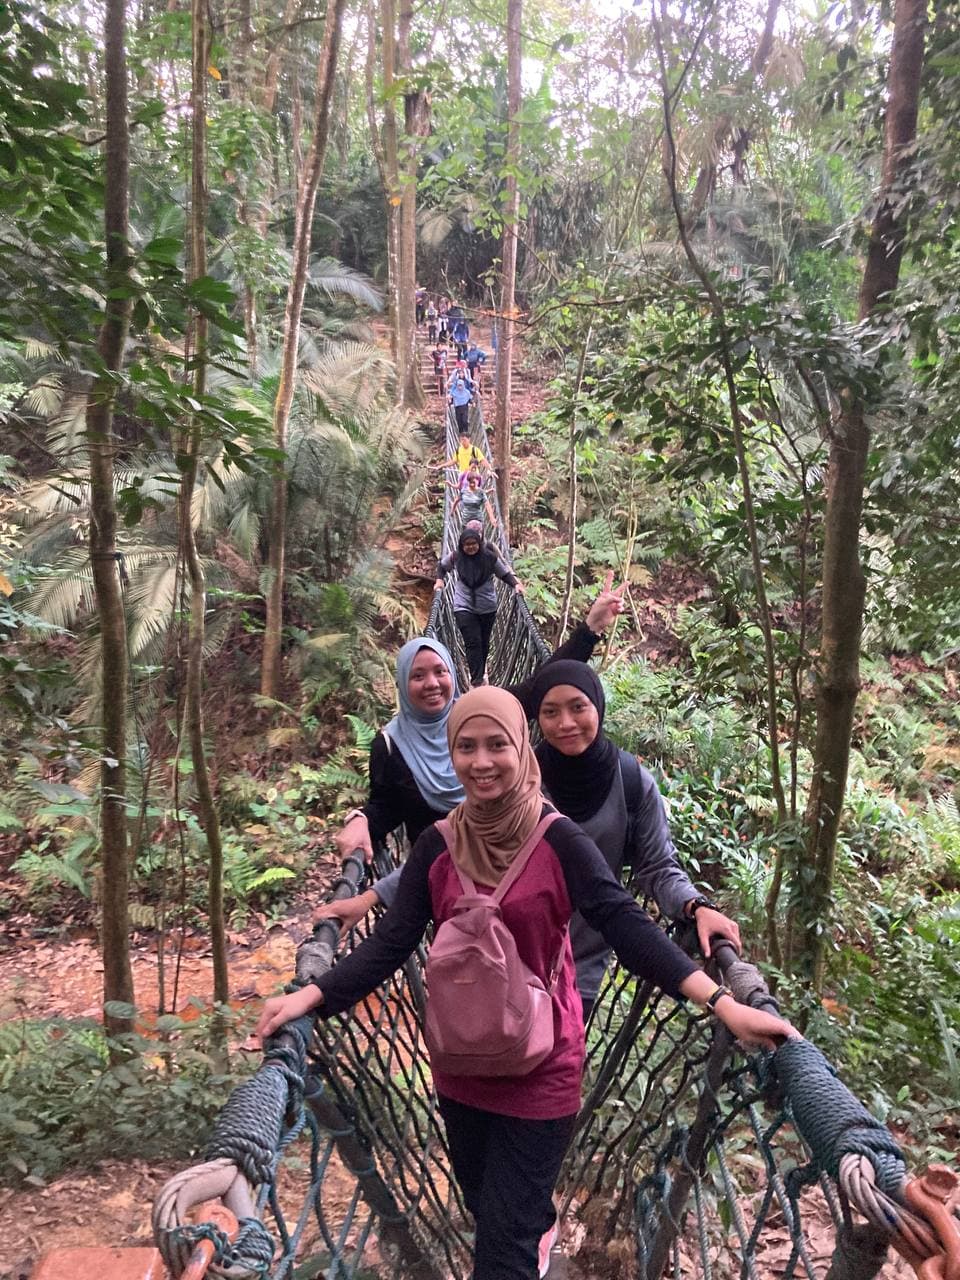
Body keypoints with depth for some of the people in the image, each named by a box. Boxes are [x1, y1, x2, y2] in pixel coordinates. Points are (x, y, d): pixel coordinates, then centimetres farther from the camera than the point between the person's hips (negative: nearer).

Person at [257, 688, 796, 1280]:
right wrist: (310, 996, -19)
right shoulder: (438, 846, -7)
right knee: (485, 1206, 28)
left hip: (540, 1068, -4)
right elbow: (392, 942, -8)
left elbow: (628, 927, -22)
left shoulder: (559, 840, -17)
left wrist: (722, 1003, -31)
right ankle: (540, 1227, 60)